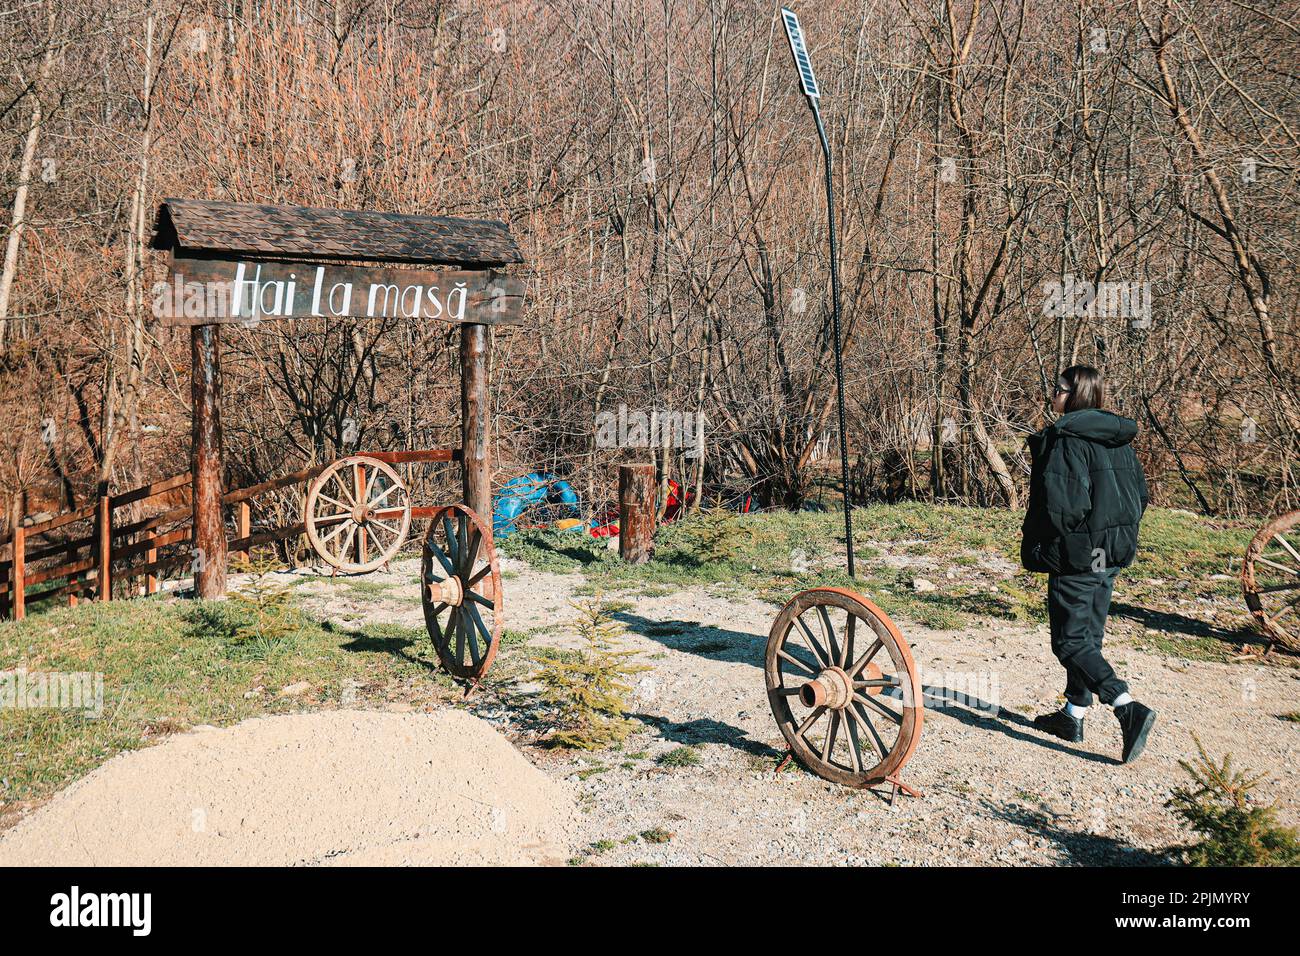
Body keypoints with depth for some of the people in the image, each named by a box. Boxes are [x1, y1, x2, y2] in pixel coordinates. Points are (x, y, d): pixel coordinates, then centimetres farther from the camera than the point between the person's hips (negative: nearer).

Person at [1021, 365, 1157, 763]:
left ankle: (1130, 710, -16)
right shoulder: (1118, 440, 9)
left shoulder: (1063, 440, -17)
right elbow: (1141, 495, 14)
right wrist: (1118, 536, 20)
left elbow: (1059, 503, -23)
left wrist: (1035, 548, -11)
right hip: (1110, 557, 9)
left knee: (1070, 642, -2)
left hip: (1075, 557, -9)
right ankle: (1073, 715, 28)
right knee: (1089, 636, 17)